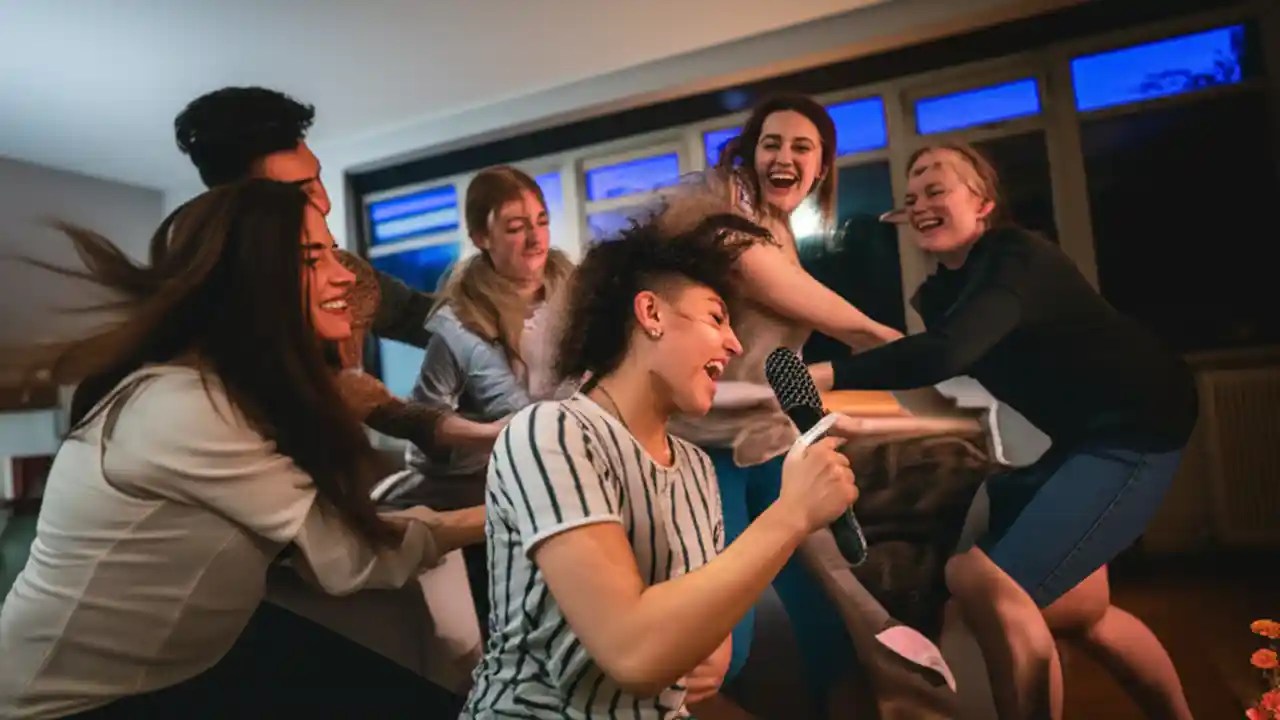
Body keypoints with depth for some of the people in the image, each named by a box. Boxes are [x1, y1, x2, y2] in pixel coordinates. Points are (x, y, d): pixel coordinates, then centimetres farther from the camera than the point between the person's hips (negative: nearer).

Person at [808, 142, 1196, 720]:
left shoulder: (1020, 259, -24)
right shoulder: (944, 288, 3)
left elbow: (946, 353, -42)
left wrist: (823, 376, -48)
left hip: (1128, 434, -9)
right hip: (1055, 443, 9)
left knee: (994, 589, -18)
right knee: (1080, 609, 18)